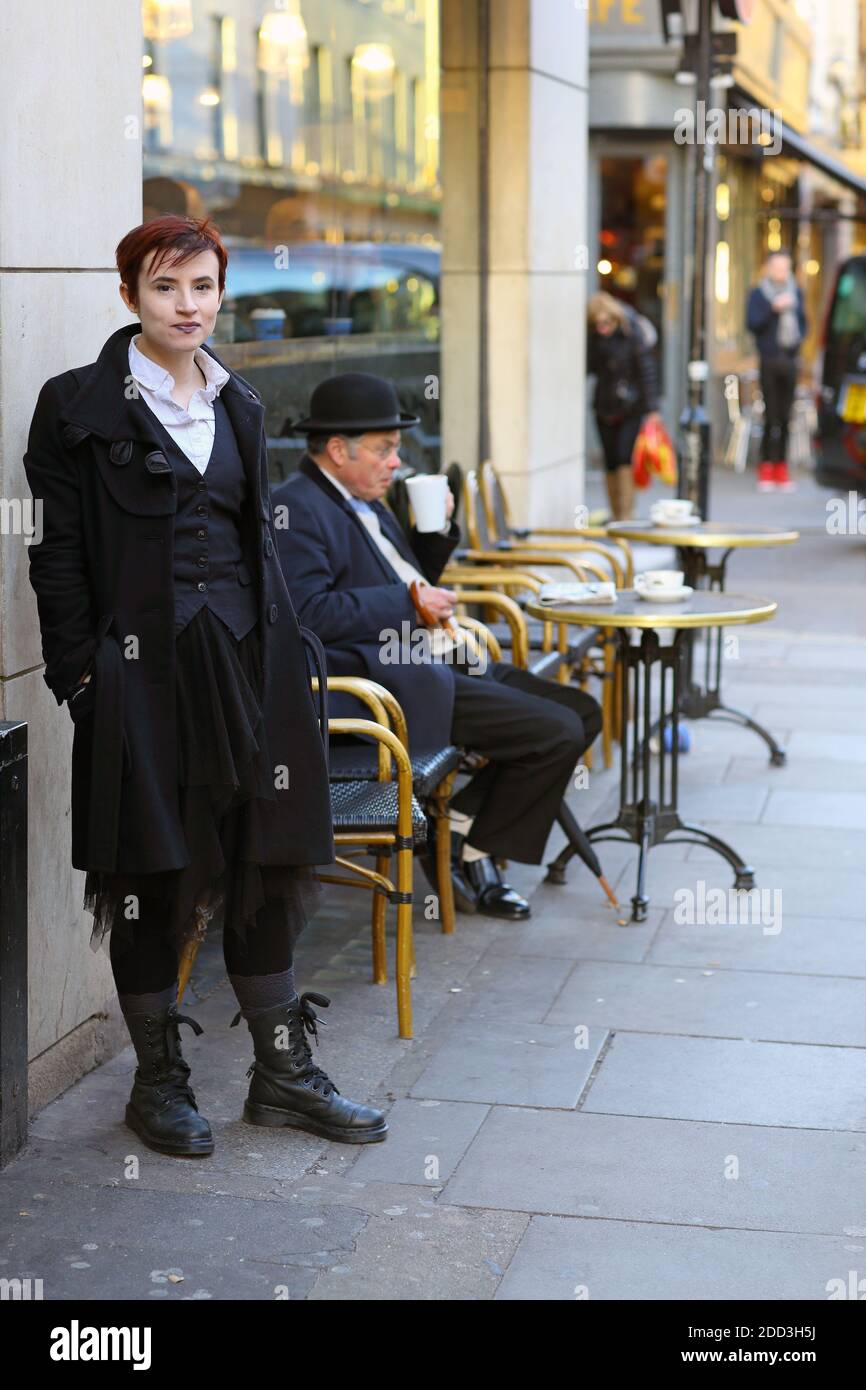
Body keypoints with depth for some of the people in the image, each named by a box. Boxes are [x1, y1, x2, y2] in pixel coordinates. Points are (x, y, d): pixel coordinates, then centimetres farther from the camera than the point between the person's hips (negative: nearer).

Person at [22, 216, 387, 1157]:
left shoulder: (237, 405, 14)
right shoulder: (80, 406, -3)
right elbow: (58, 555, -5)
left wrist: (279, 649, 12)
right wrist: (82, 674, -11)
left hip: (245, 657, 5)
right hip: (142, 666, -5)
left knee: (267, 863, 8)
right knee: (153, 871, 2)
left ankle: (282, 1073, 21)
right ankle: (157, 1082, 18)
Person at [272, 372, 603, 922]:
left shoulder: (362, 502, 19)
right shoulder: (296, 510, -12)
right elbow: (308, 613, -25)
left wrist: (437, 528, 10)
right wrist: (410, 603, -20)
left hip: (432, 662, 11)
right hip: (390, 684, -11)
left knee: (582, 712, 6)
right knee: (557, 732, -16)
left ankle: (460, 826, 6)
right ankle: (470, 858, 0)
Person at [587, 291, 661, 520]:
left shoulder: (635, 334, -13)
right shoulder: (593, 337, 0)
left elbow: (647, 373, -11)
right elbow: (589, 367, 10)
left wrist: (652, 409, -13)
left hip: (631, 407, -5)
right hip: (604, 407, 5)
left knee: (625, 457, -15)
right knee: (610, 462, 7)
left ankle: (627, 514, -13)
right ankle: (615, 515, 17)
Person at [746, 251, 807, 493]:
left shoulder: (796, 292, 16)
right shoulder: (758, 293, 2)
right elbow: (752, 323, -7)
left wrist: (799, 337, 5)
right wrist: (774, 309, -18)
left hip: (789, 360, 4)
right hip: (769, 360, -4)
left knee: (785, 416, 4)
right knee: (771, 416, -8)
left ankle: (781, 467, 9)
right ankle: (766, 467, -2)